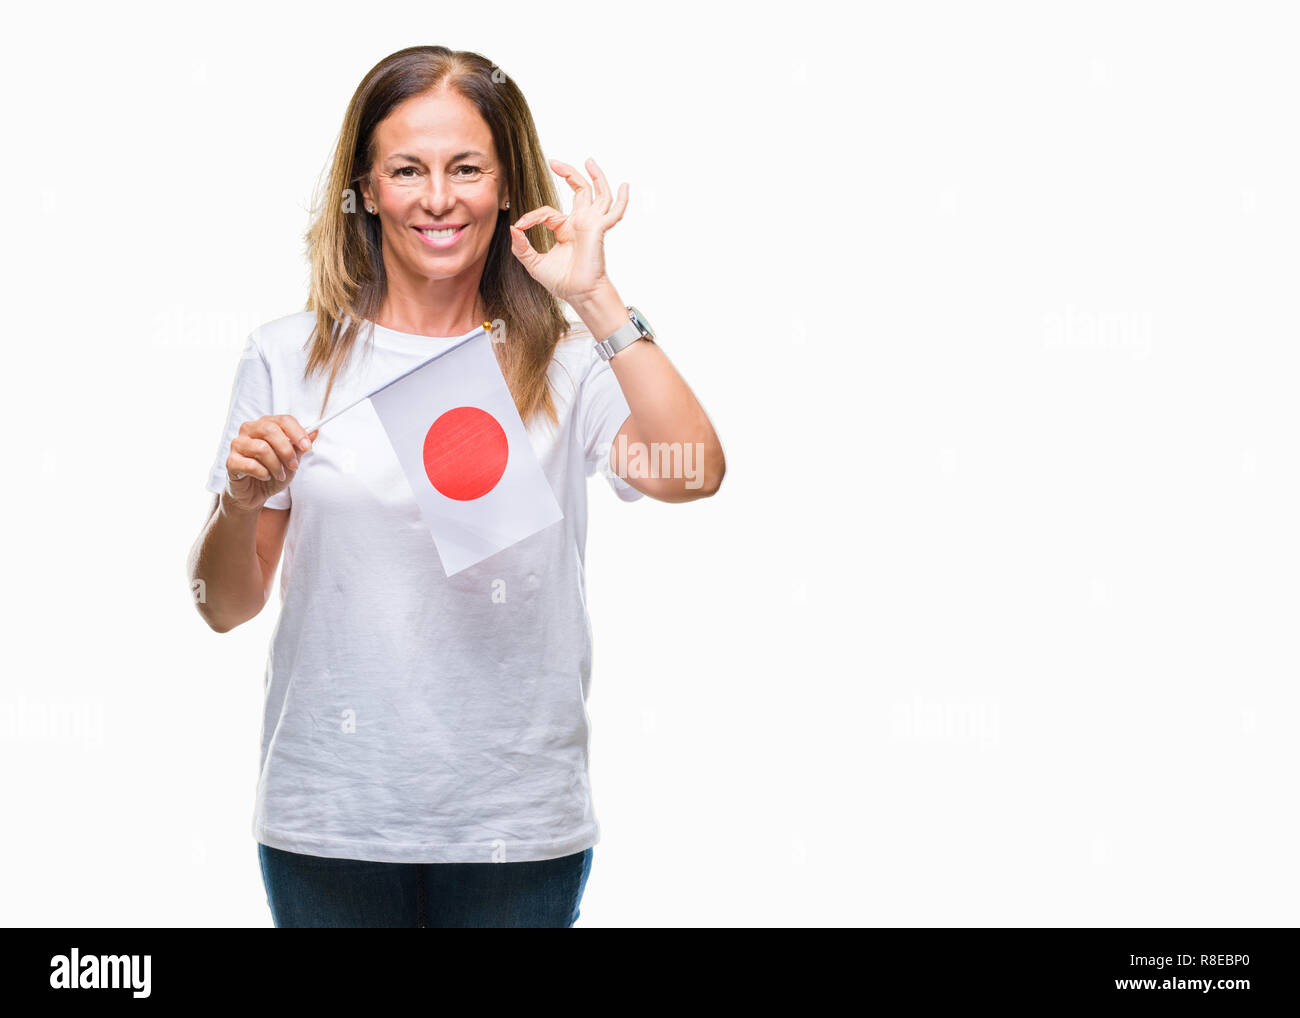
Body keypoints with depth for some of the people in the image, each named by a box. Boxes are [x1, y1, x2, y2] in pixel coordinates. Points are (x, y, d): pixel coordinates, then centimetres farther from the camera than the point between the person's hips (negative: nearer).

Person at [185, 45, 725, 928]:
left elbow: (694, 476, -20)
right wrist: (241, 501, -16)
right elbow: (226, 608, 4)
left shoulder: (566, 363, -1)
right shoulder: (290, 357, 1)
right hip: (330, 819, 1)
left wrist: (595, 295, -18)